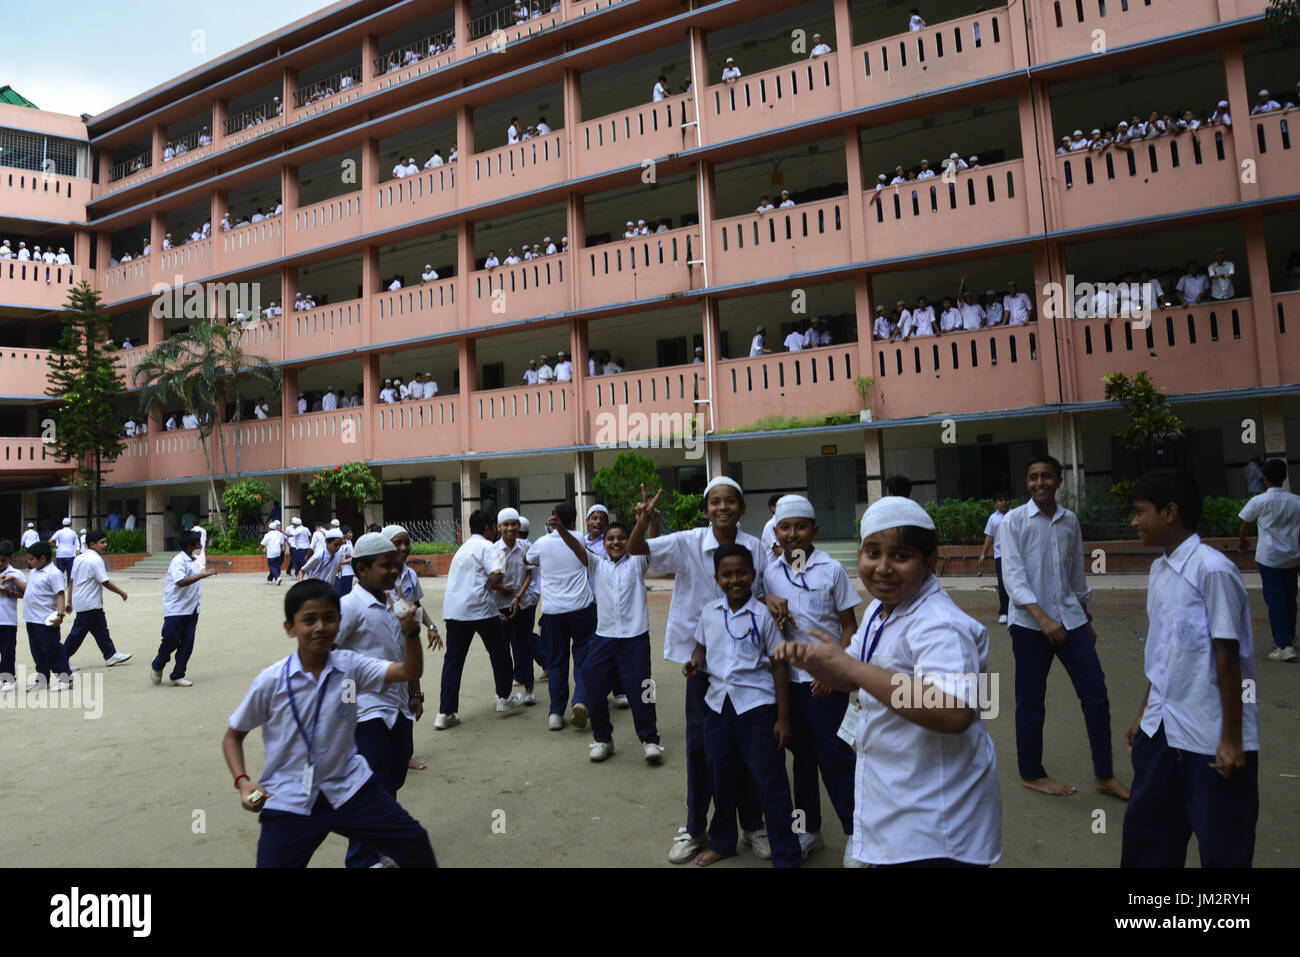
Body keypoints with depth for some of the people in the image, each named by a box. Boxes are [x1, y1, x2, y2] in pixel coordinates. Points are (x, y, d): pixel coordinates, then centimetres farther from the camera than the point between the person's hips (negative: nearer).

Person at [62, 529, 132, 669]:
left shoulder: (79, 558, 10)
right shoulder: (96, 560, -18)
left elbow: (71, 581, 14)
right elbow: (105, 582, -18)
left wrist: (69, 601, 19)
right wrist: (121, 593, -7)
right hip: (90, 604, -10)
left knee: (101, 629, 13)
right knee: (78, 632, -1)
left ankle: (111, 655, 17)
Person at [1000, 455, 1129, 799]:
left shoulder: (1070, 521, 9)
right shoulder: (1014, 521, -6)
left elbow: (1077, 575, 17)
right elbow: (1013, 577, -13)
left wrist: (1087, 621, 21)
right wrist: (1043, 618, -22)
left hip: (1070, 618, 5)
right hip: (1030, 623, -4)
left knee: (1095, 694, 5)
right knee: (1031, 703, 5)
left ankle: (1104, 774, 22)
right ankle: (1031, 774, 23)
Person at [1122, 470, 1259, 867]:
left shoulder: (1213, 569, -16)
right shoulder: (1158, 570, 7)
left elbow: (1227, 657, -15)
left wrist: (1231, 740, -13)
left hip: (1210, 736, -7)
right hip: (1160, 730, 7)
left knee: (1222, 847, 8)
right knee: (1144, 834, 16)